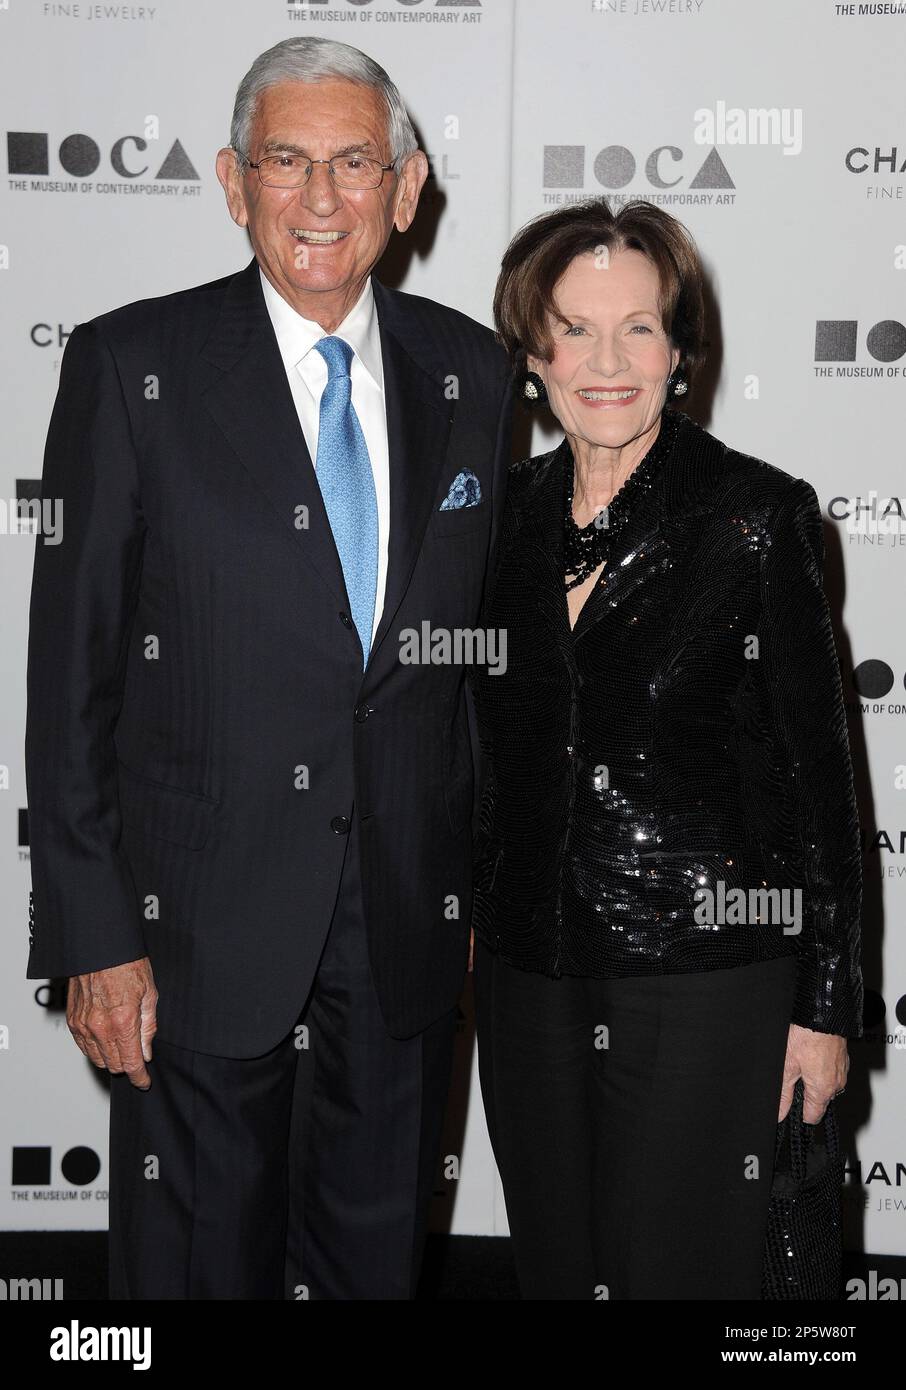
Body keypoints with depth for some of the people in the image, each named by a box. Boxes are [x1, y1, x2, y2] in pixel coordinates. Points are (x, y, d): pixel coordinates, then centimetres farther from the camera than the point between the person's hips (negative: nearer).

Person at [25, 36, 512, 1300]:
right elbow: (70, 673, -7)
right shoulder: (132, 367, -6)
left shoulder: (474, 377, 4)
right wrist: (94, 936, -10)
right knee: (199, 1259, 12)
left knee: (384, 1256, 18)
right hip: (205, 924, -3)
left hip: (413, 923, 3)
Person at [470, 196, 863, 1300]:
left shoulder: (755, 514, -9)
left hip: (704, 975, -4)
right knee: (553, 1266, 16)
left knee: (679, 1268, 6)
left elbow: (818, 768, -7)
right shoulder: (508, 510, 5)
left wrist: (825, 1002, -7)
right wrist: (475, 925, 14)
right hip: (528, 975, 5)